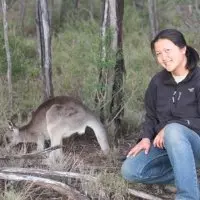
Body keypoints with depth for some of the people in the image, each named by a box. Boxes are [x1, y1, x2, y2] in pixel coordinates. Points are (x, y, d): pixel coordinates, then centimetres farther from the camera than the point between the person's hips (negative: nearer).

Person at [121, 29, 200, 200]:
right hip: (164, 144, 6)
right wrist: (146, 138, -7)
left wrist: (168, 128, -24)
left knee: (174, 130, -39)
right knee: (129, 171, -16)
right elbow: (151, 116, 11)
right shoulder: (158, 81, 4)